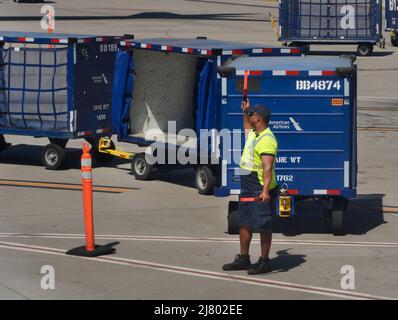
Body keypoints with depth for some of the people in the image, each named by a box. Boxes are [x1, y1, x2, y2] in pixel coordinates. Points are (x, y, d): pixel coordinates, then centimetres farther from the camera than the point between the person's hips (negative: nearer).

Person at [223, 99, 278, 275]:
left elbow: (268, 168, -28)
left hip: (261, 191, -10)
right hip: (247, 189, 10)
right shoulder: (253, 133, 13)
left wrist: (265, 191, -35)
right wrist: (245, 112, 36)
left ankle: (264, 261, 2)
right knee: (244, 223, 13)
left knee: (262, 226, -4)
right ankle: (243, 259, 22)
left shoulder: (267, 139, -18)